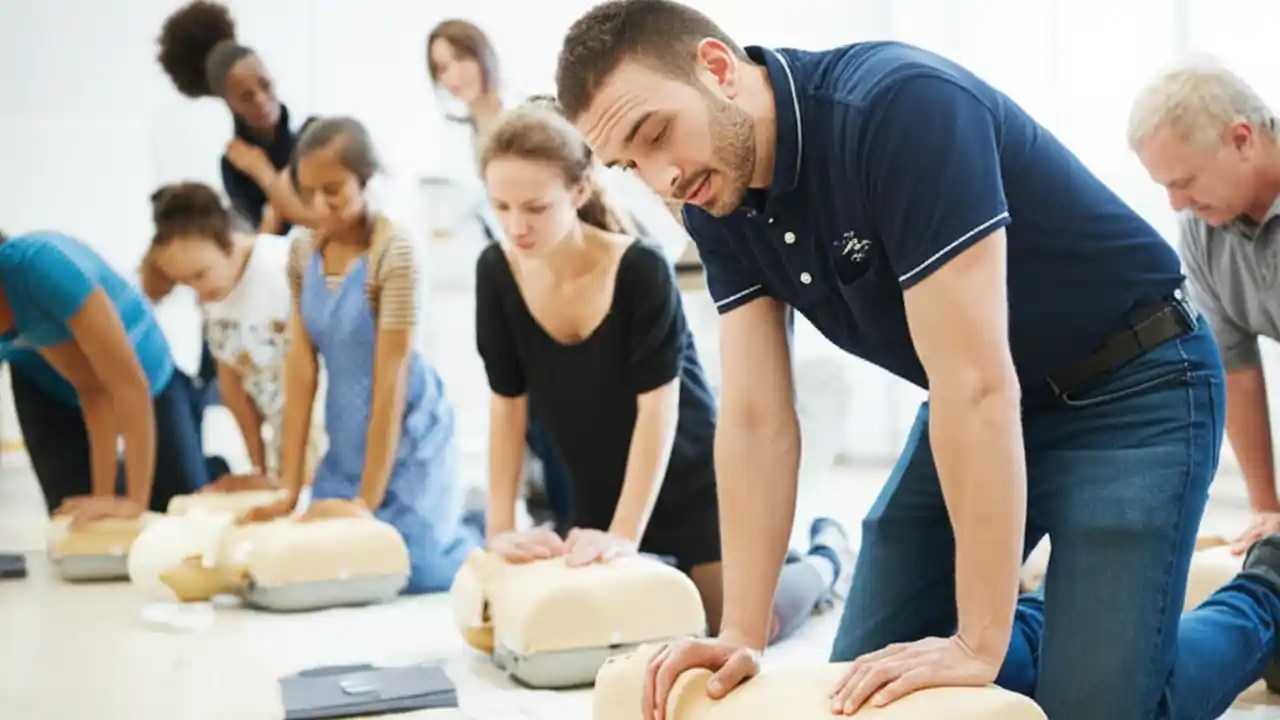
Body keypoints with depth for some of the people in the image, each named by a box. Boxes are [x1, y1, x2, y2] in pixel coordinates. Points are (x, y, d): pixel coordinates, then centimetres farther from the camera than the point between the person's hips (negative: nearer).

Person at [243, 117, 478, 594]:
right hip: (346, 436, 6)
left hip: (403, 434, -6)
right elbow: (300, 366, -1)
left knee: (411, 567, -12)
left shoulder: (394, 252, -17)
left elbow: (391, 374, -19)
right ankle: (452, 519, 25)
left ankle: (488, 540, 20)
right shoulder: (303, 250, 1)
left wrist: (368, 499, -19)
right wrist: (289, 488, -5)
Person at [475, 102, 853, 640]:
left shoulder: (641, 271, -26)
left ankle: (826, 556, 24)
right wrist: (500, 527, -10)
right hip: (597, 495, 5)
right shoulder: (496, 273, -12)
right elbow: (508, 404, -7)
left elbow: (658, 408, -25)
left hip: (688, 483, -5)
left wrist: (625, 533, -28)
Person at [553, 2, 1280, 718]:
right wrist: (742, 634, -13)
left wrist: (980, 644, -29)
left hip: (1131, 389, -7)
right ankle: (1080, 619, 29)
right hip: (981, 405, 7)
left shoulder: (899, 106, -31)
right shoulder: (720, 204, -8)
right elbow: (755, 420, -7)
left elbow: (977, 384, -33)